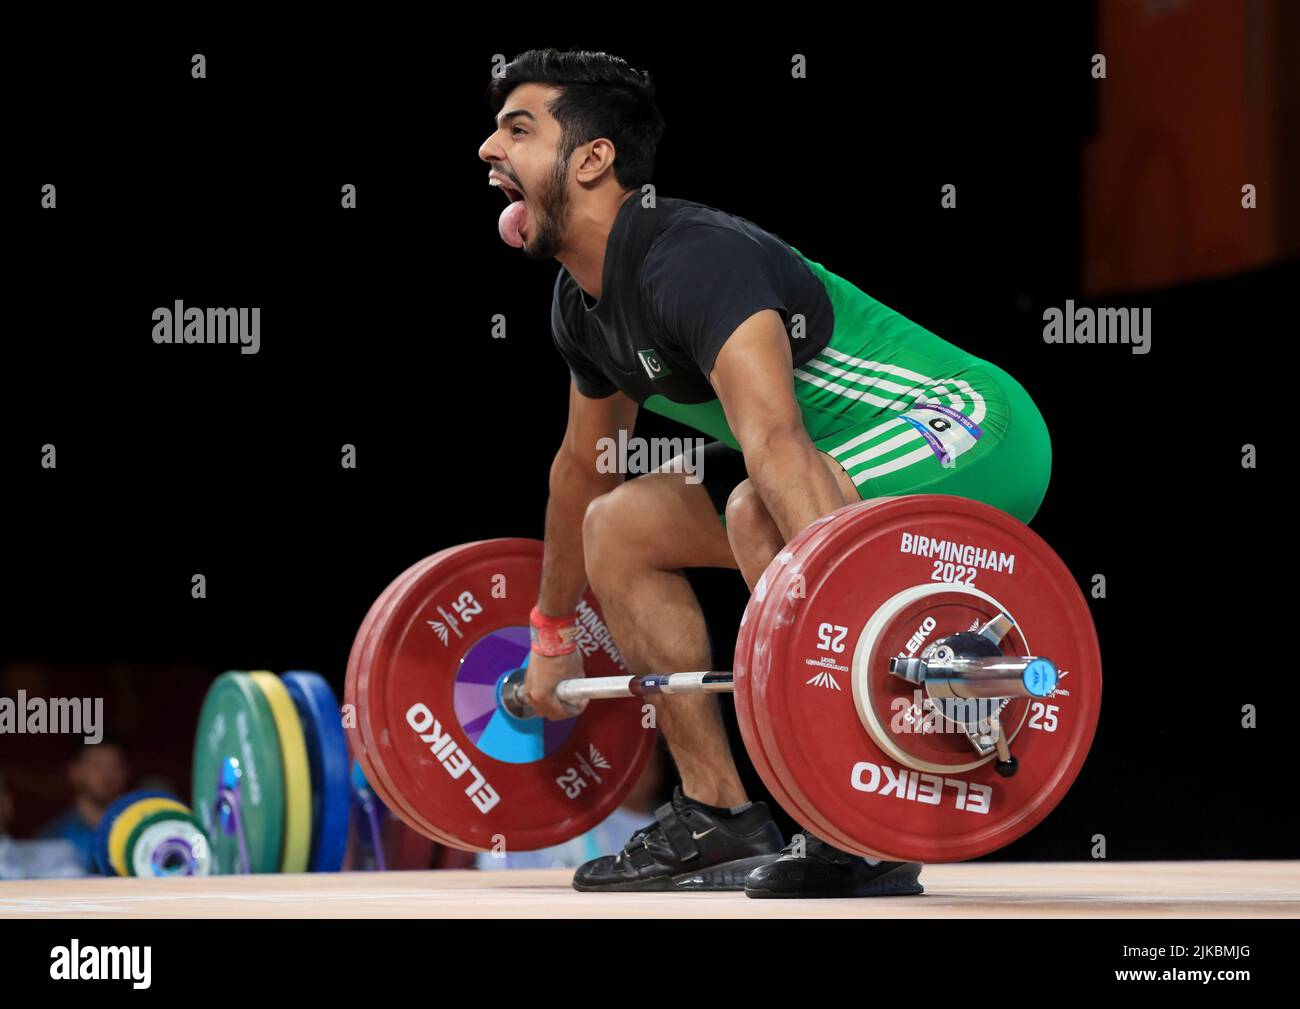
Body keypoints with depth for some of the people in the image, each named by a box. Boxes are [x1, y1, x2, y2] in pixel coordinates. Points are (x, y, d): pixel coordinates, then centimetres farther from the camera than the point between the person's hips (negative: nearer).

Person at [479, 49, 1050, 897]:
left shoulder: (690, 261, -27)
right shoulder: (586, 304, 3)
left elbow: (774, 440, -41)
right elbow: (586, 463, 20)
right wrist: (553, 638, 27)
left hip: (974, 434, -10)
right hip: (868, 452, 10)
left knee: (763, 512, -35)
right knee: (619, 528, 9)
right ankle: (718, 817, 10)